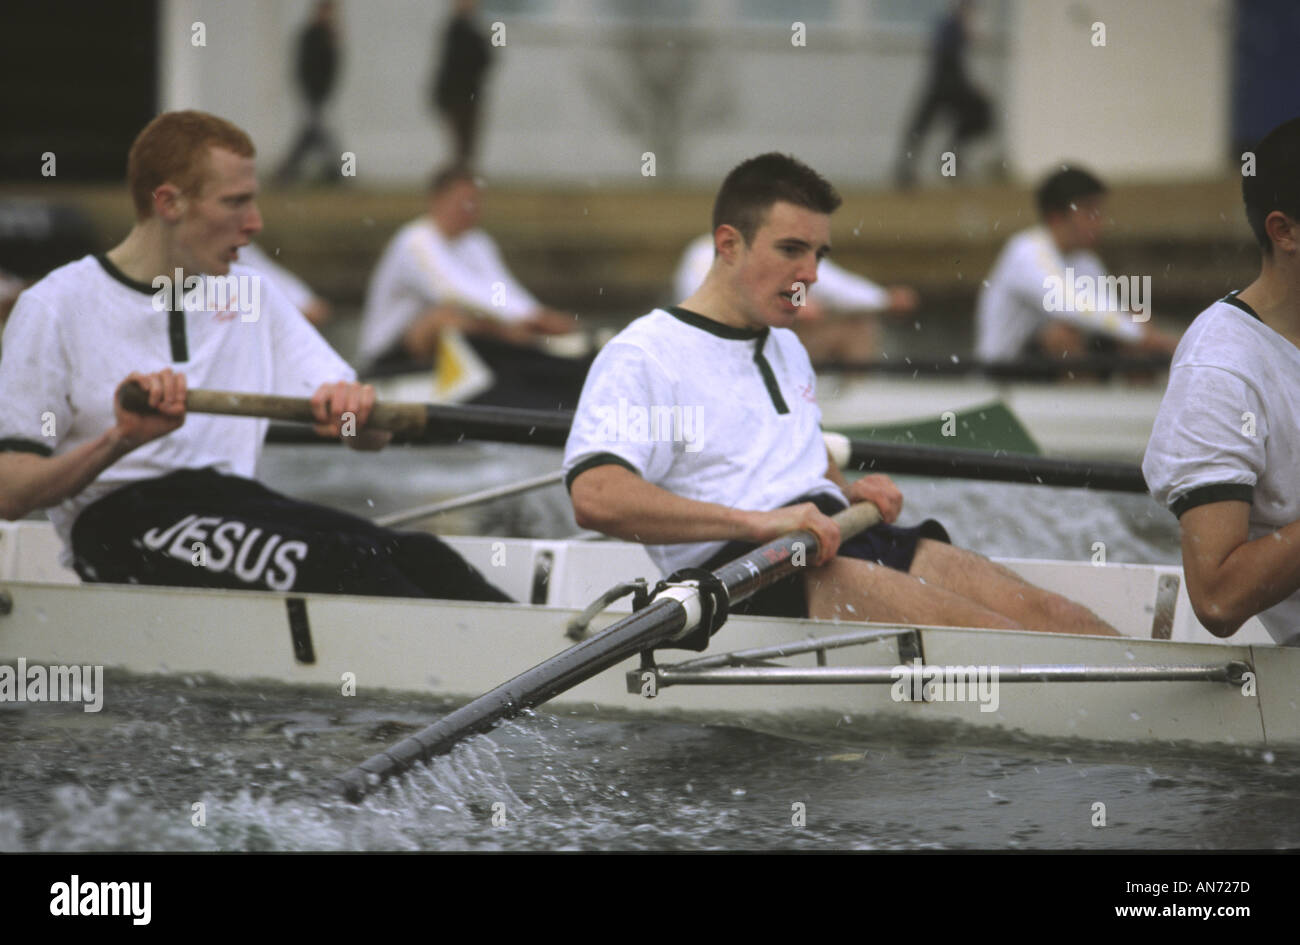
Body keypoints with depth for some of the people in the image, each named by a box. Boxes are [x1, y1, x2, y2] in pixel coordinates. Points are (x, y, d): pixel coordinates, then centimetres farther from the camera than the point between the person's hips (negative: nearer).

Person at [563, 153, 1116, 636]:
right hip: (744, 565, -8)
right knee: (960, 625, -30)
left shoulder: (786, 348, 28)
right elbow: (595, 497, -18)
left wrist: (847, 494, 17)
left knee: (1046, 615, -14)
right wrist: (757, 522, -24)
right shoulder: (644, 356, -2)